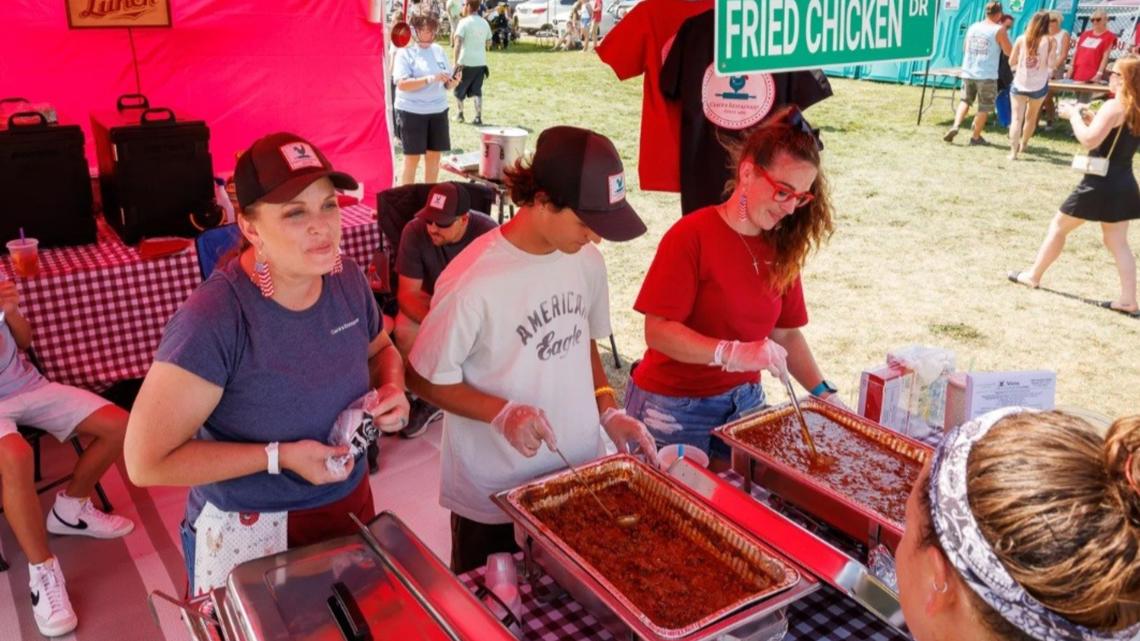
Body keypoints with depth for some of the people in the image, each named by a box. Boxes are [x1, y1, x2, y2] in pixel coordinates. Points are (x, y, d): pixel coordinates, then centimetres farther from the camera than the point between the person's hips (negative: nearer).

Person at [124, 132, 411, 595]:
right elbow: (146, 462, -23)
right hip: (248, 536, -5)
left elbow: (381, 351, 11)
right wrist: (280, 456, -26)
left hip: (351, 507, 6)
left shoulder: (346, 278, -9)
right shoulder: (214, 320, -27)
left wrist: (392, 390, -10)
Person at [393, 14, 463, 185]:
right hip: (411, 112, -5)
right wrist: (430, 79, -28)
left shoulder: (439, 50, 7)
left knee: (434, 155, 9)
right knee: (412, 158, -2)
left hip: (438, 111, 5)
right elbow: (402, 84, -19)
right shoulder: (405, 52, -7)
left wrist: (454, 81, -13)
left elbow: (447, 85, 11)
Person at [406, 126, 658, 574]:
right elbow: (425, 379, -13)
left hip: (579, 479, 5)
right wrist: (502, 414, -25)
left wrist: (608, 410, -2)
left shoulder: (587, 261, -6)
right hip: (493, 500, -5)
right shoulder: (472, 282, -24)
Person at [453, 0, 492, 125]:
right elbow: (488, 42, 16)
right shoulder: (485, 23, 7)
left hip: (466, 62, -4)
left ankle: (459, 114, 21)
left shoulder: (464, 22, -10)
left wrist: (456, 62, -20)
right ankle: (478, 117, -1)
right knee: (477, 90, 9)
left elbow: (458, 42, -18)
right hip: (480, 62, 5)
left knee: (459, 89, 14)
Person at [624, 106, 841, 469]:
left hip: (744, 403, 6)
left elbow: (786, 333, 8)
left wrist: (824, 394, -3)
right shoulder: (692, 235, -17)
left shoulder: (781, 247, 2)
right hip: (674, 409, -5)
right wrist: (735, 354, -33)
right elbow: (658, 331, -22)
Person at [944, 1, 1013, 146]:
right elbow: (1009, 52, -2)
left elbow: (965, 48, 22)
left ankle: (955, 126, -3)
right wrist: (1004, 33, 12)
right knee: (984, 107, 8)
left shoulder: (973, 27, 8)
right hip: (987, 75, -4)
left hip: (968, 72, 5)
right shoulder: (999, 30, -7)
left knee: (965, 100, 19)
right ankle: (976, 137, 14)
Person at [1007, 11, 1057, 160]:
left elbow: (1011, 61, 4)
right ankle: (1023, 144, 36)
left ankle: (1013, 152, -12)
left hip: (1019, 83, 0)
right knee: (1031, 117, 21)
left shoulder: (1021, 39, -1)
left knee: (1017, 118, -2)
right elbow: (1051, 64, -8)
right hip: (1039, 85, 0)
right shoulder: (1051, 41, -5)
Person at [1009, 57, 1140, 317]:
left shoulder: (1113, 106, -16)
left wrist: (1074, 115, -12)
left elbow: (1090, 140, -25)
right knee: (1118, 242, 9)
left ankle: (1033, 275, 22)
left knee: (1059, 225, 10)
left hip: (1100, 183, -8)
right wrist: (1091, 119, 11)